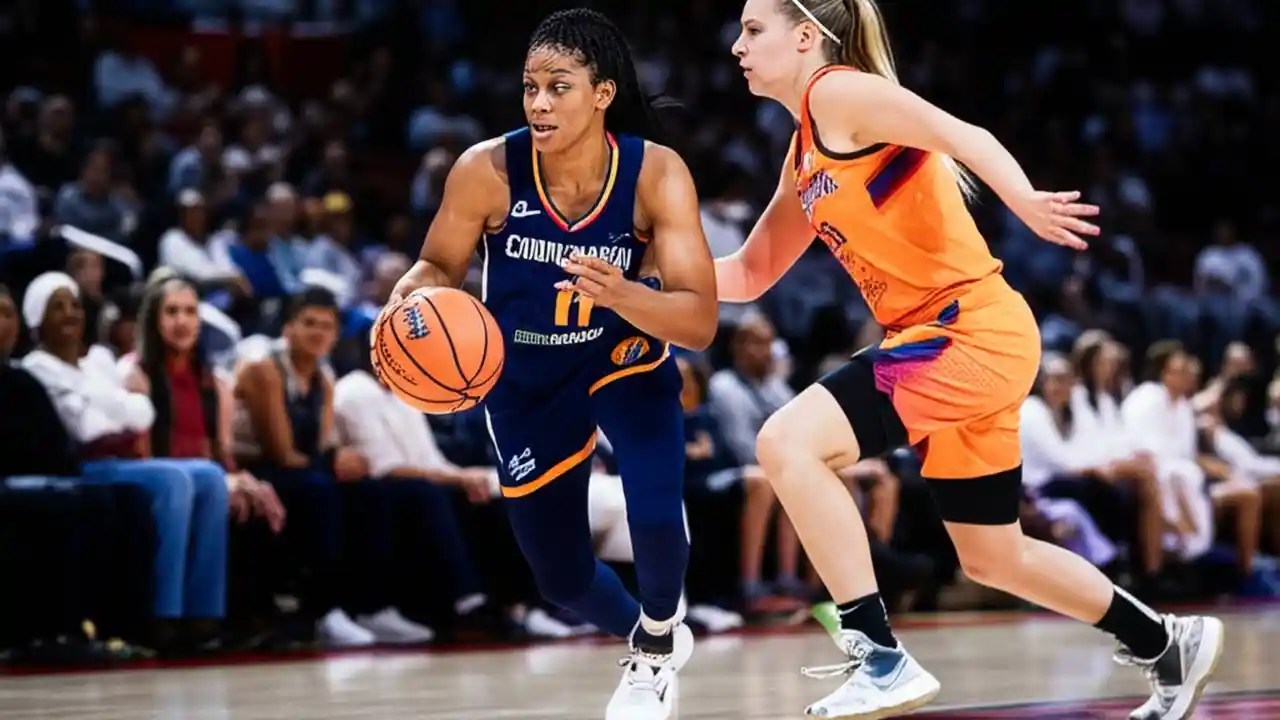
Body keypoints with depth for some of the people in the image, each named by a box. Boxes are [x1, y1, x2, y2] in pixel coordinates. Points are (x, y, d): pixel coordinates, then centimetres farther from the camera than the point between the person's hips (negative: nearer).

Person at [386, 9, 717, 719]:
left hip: (625, 359, -2)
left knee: (655, 514, -26)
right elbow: (439, 266, -9)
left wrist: (621, 294, -50)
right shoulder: (487, 170, -27)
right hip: (525, 382, 2)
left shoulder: (656, 173, -27)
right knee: (560, 576, 11)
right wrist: (410, 296, -33)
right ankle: (647, 640, 47)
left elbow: (699, 322, -30)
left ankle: (658, 638, 9)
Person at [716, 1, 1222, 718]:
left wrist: (1026, 203, -40)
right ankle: (1168, 645, 38)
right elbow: (749, 274, 25)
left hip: (973, 331, -10)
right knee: (993, 558, 20)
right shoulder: (804, 156, 17)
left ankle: (881, 661, -19)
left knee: (788, 442, -21)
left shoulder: (839, 92, -9)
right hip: (943, 343, 10)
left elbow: (964, 137, -22)